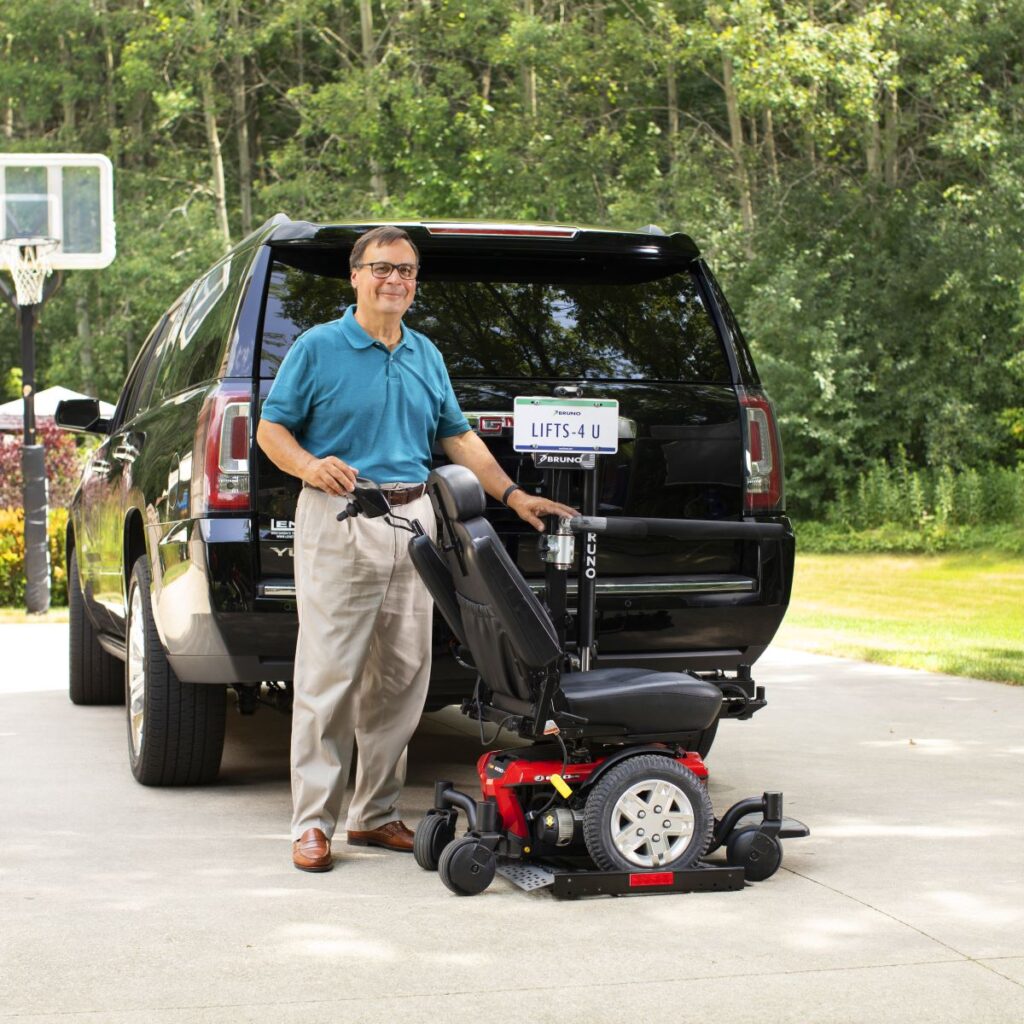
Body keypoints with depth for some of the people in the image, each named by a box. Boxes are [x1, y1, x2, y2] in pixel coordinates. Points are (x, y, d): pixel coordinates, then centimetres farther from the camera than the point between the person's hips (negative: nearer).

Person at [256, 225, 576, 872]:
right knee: (329, 674, -7)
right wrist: (311, 465, -19)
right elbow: (271, 429, 1)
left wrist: (513, 494, 13)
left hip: (413, 521, 6)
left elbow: (458, 436, 21)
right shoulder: (318, 348, 0)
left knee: (403, 675, 6)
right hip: (339, 522, -5)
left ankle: (377, 814, 16)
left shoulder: (426, 356, 16)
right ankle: (314, 823, -3)